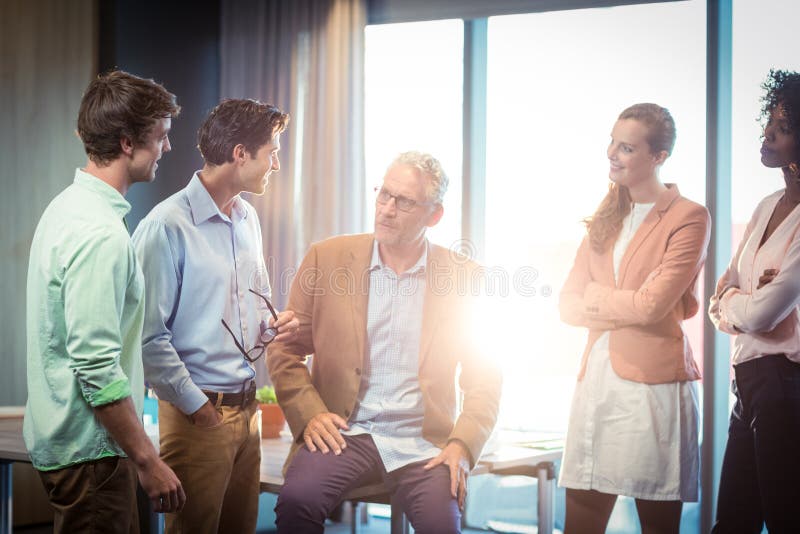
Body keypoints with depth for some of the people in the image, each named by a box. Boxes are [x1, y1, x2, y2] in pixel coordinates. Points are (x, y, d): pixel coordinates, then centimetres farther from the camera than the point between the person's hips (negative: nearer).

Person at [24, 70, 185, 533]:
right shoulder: (100, 233, -22)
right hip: (89, 450, -10)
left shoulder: (68, 206, 10)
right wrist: (148, 462, -22)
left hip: (63, 438, 10)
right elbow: (96, 369, -26)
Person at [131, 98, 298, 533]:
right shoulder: (167, 227, -14)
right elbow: (148, 337, -17)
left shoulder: (248, 219, 12)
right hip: (198, 412, -7)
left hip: (246, 406, 7)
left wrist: (273, 326, 3)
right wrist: (198, 406, -14)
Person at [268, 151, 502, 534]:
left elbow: (484, 377, 8)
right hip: (344, 432, 0)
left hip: (423, 442, 0)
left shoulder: (462, 277, 5)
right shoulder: (328, 258, 5)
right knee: (296, 500, -29)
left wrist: (463, 445, -7)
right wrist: (308, 415, -6)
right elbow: (285, 349, 8)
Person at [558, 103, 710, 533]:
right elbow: (568, 304, 9)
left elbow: (651, 306, -13)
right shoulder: (606, 220, 17)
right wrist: (627, 305, -5)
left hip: (653, 383, -6)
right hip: (596, 379, 6)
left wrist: (596, 297, 2)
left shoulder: (689, 218, -4)